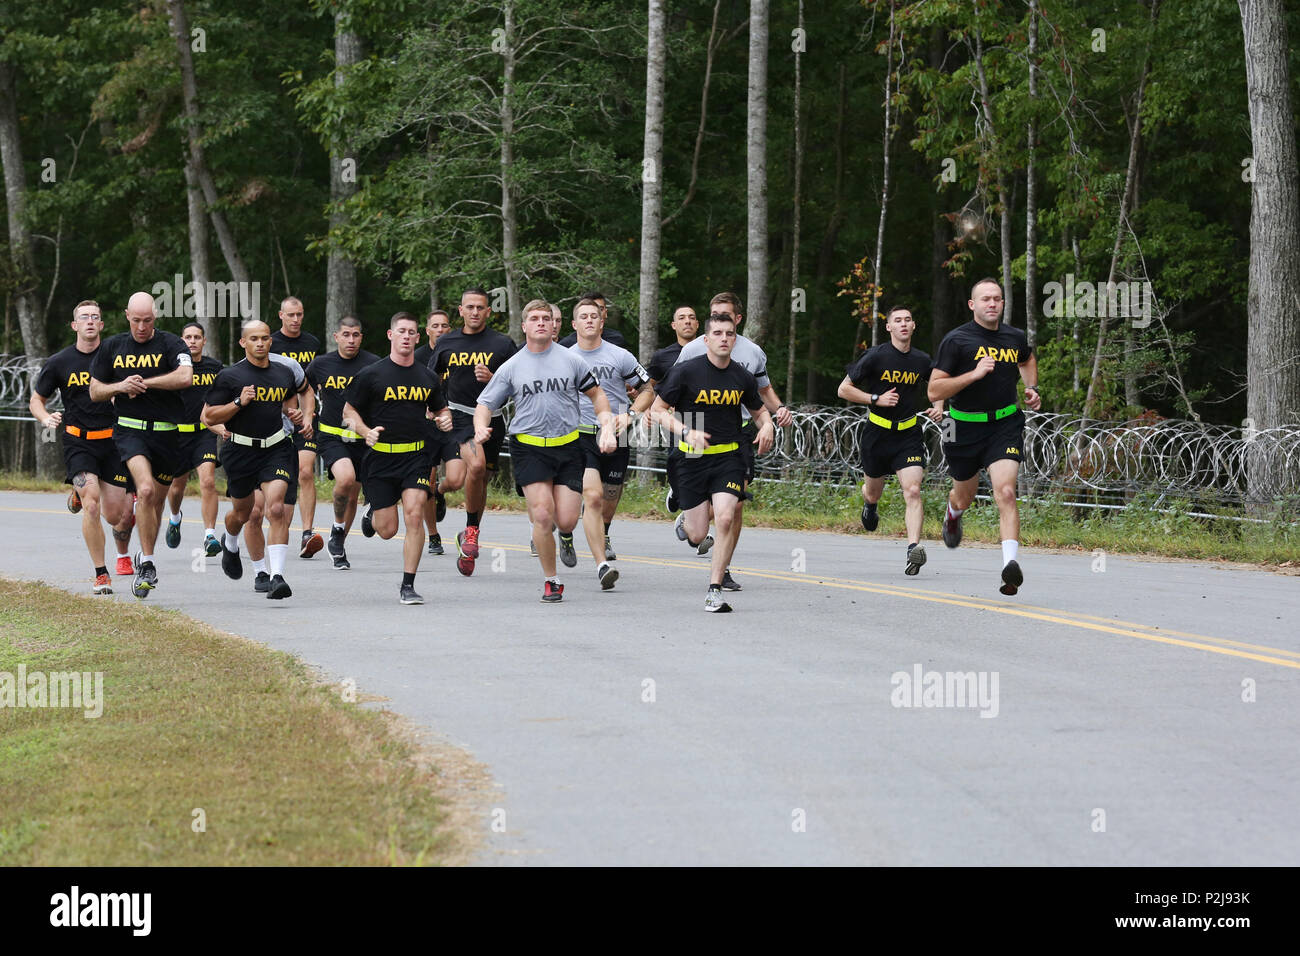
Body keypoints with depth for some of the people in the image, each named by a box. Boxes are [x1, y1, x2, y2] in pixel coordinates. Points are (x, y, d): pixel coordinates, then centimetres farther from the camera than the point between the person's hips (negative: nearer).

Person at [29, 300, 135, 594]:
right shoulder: (59, 362, 0)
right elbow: (36, 401, 10)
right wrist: (46, 417, -12)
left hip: (113, 440, 1)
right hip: (78, 441, -1)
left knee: (115, 515, -1)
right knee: (92, 504, -21)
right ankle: (100, 574, -9)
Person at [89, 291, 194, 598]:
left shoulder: (171, 344, -4)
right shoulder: (112, 347, 7)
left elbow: (185, 377, -21)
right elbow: (95, 391, 13)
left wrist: (144, 382, -15)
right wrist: (120, 387, -8)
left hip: (167, 433, 0)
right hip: (130, 431, 0)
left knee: (156, 500, 12)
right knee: (145, 490, -23)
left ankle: (145, 559, 35)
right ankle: (147, 565, -18)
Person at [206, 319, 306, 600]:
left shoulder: (284, 374, 7)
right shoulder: (229, 376, -6)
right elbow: (209, 417, -6)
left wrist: (304, 419, 11)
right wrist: (239, 403, -19)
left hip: (276, 450, 1)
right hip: (240, 451, -1)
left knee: (277, 509, -18)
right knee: (242, 512, 16)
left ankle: (277, 577, -21)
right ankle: (230, 545, 53)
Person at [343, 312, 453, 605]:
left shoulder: (427, 378, 9)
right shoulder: (371, 374, -2)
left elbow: (440, 409, 24)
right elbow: (349, 412, 1)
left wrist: (445, 419, 0)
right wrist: (366, 432, -18)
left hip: (416, 457, 2)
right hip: (380, 457, -2)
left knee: (414, 515, -17)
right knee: (387, 530, 0)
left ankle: (408, 586, -8)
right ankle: (372, 514, 39)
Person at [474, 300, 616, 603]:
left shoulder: (571, 361, 5)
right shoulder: (511, 367, 4)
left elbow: (596, 394, 16)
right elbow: (485, 404, 7)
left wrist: (607, 429, 4)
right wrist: (481, 428, -14)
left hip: (568, 447, 1)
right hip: (528, 449, -1)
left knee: (566, 522, -8)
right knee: (543, 515, -15)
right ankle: (551, 581, 1)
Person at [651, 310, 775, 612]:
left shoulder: (743, 377, 2)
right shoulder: (686, 371, -8)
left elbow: (758, 408, 21)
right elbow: (658, 409, -4)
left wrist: (767, 425, -2)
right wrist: (686, 431, -19)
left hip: (729, 457, 1)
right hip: (692, 459, -1)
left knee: (726, 519, -20)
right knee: (697, 535, 1)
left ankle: (714, 590, -9)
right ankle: (685, 519, 41)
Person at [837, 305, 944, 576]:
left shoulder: (922, 361, 2)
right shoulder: (875, 357, -9)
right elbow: (844, 389, -6)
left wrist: (937, 407, 4)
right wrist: (876, 399, -16)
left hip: (909, 434, 1)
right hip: (877, 433, -1)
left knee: (913, 492, -17)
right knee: (873, 492, 17)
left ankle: (913, 549, -25)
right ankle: (869, 504, 55)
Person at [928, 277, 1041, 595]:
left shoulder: (1015, 338, 3)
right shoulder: (956, 340, -10)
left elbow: (1027, 359, 30)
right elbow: (935, 391, -14)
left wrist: (1032, 388, 13)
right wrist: (974, 374, -24)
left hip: (1006, 424, 1)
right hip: (965, 428, -1)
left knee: (1005, 492, -19)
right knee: (965, 496, 18)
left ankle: (1011, 564, -29)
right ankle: (953, 512, 57)